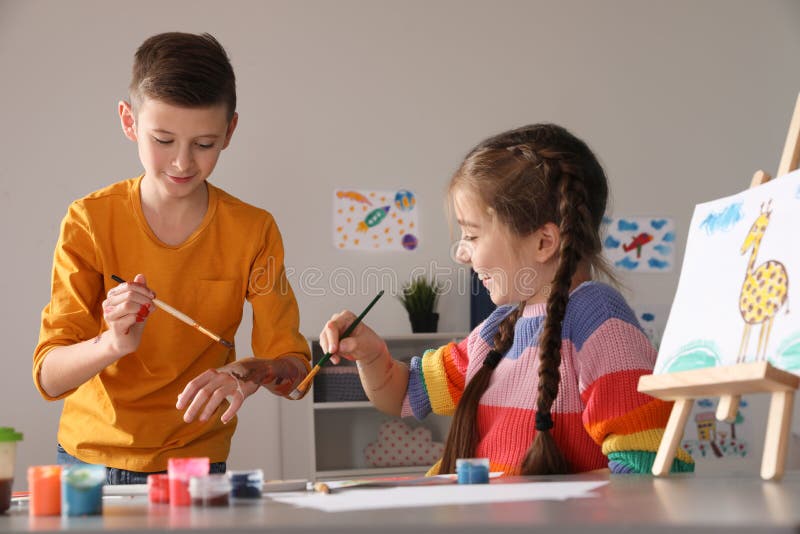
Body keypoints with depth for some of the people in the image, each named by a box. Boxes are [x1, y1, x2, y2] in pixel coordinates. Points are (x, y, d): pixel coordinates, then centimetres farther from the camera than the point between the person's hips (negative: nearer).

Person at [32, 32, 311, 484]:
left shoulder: (253, 231, -2)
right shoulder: (90, 222, -5)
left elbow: (293, 366, -7)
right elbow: (49, 377, -10)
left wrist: (249, 373, -28)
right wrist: (113, 343, -29)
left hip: (196, 463, 0)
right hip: (92, 456, 0)